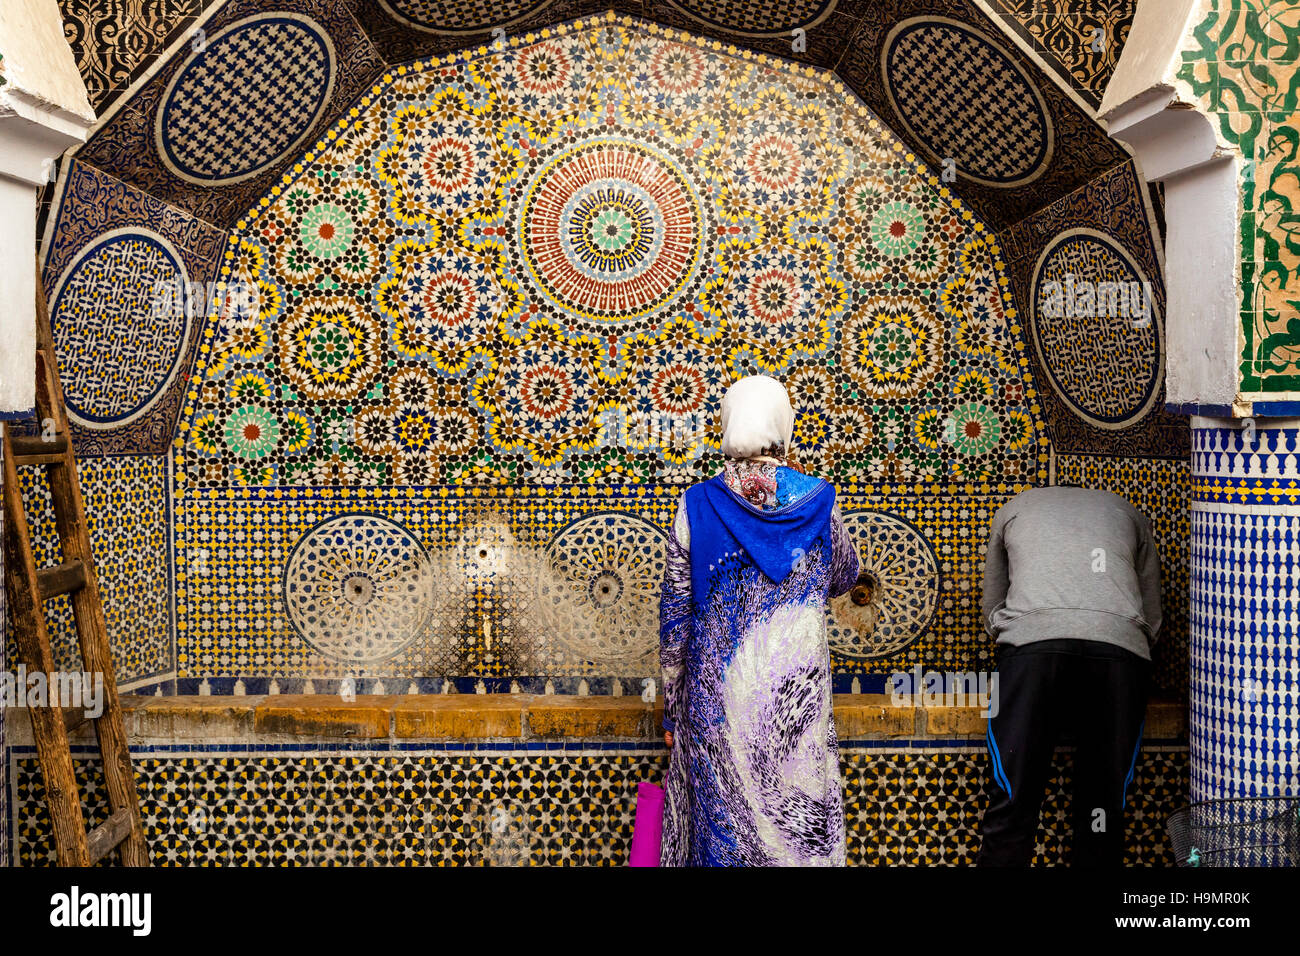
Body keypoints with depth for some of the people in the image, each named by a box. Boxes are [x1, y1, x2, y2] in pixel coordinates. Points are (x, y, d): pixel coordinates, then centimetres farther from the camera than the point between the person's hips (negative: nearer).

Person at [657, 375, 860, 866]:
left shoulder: (695, 505, -5)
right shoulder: (816, 502, -4)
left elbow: (674, 621, -2)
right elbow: (844, 578, 16)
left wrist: (672, 708, 7)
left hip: (715, 695, 0)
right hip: (798, 694, 0)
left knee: (724, 824, 9)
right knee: (801, 822, 10)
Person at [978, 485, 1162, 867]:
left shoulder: (1014, 509, 32)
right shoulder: (1128, 513, 33)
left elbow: (991, 609, 31)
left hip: (1033, 642, -1)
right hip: (1121, 649, 1)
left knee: (1011, 806, -1)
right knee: (1103, 811, 7)